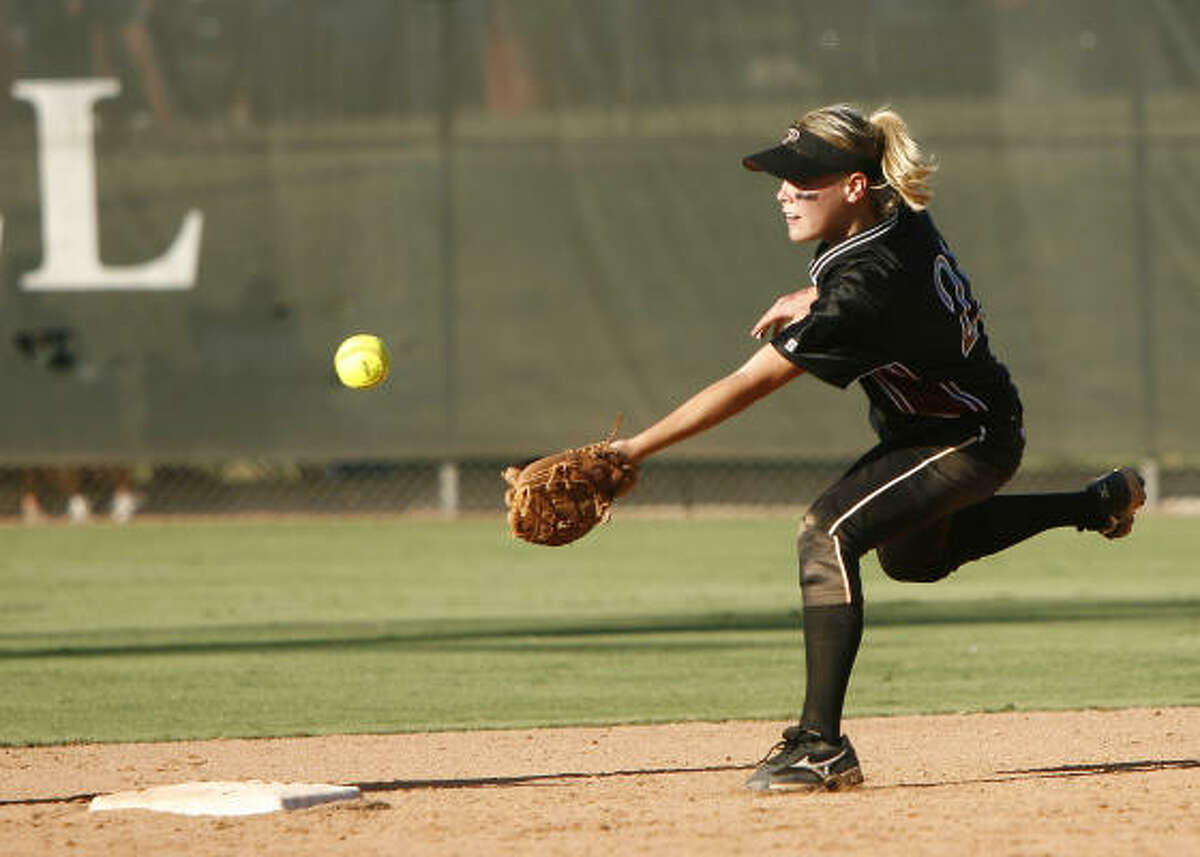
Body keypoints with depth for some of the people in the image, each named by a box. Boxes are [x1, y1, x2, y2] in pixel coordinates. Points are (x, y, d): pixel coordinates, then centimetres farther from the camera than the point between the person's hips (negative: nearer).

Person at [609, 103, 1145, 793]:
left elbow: (746, 386, -38)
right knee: (912, 554, 34)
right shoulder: (901, 218, -11)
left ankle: (823, 746, -32)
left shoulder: (862, 290, -36)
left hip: (965, 443, -10)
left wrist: (634, 449, -40)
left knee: (828, 535, -28)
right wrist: (812, 300, 0)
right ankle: (1098, 504, 48)